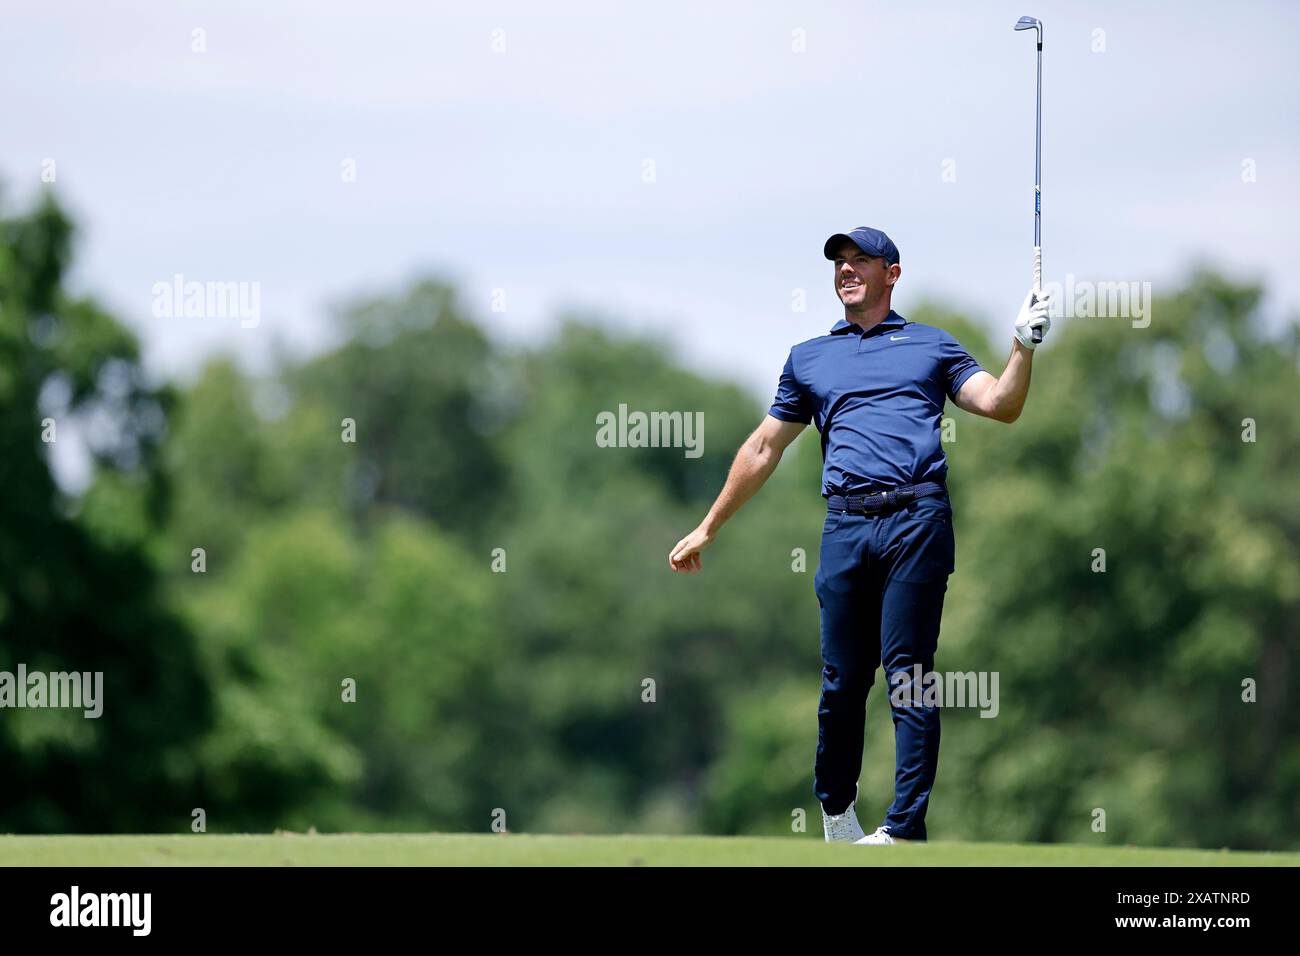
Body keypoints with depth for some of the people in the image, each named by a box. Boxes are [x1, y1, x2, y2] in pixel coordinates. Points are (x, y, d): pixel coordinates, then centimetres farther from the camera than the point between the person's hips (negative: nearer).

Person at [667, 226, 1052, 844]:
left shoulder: (932, 346, 17)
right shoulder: (809, 358, 22)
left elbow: (1000, 405, 7)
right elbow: (762, 451, 25)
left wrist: (1024, 345, -9)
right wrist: (707, 529, 25)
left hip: (917, 521, -2)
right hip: (845, 526, 2)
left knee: (908, 678, -6)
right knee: (842, 680, 3)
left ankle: (905, 830, -8)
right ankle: (835, 813, 20)